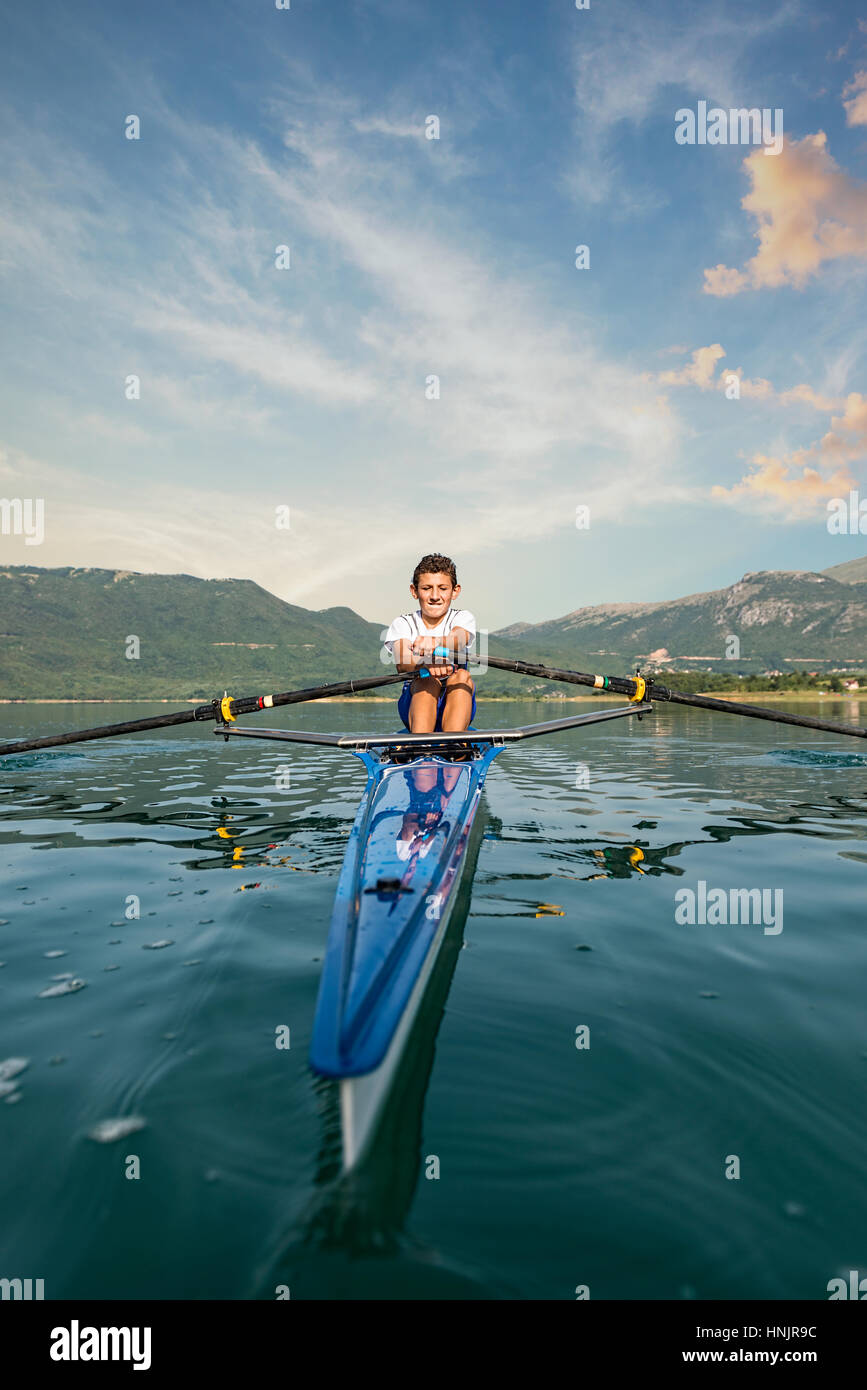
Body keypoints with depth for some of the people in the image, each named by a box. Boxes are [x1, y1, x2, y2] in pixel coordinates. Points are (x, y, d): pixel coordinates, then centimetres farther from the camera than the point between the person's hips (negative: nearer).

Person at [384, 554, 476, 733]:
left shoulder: (463, 618, 4)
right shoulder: (403, 623, 2)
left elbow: (458, 639, -24)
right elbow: (401, 663, -20)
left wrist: (434, 643, -48)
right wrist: (427, 664, -43)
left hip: (457, 706, 0)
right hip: (415, 702, 0)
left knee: (462, 676, -29)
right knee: (427, 680, -30)